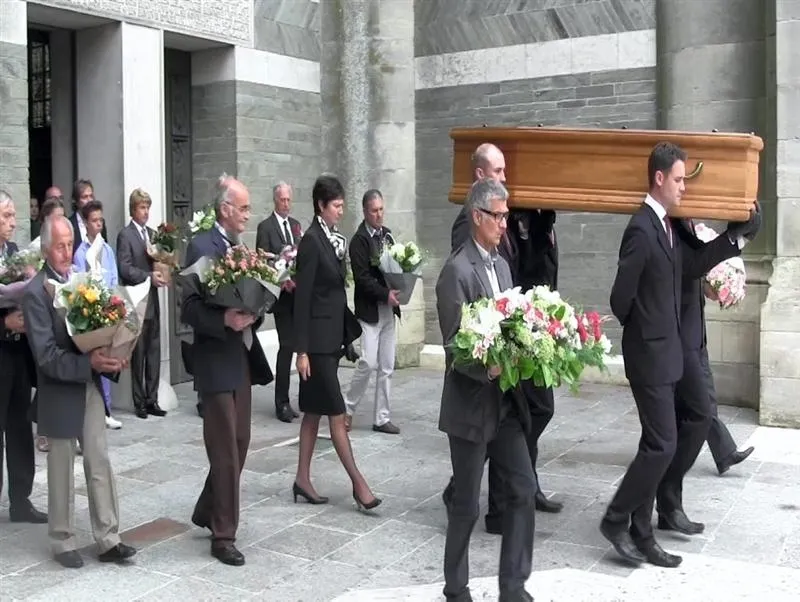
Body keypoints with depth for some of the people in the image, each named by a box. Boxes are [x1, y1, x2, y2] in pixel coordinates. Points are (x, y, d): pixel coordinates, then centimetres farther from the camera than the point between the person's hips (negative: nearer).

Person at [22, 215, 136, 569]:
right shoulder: (36, 292, -14)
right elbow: (46, 355, -19)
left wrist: (112, 356, -9)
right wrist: (89, 363, -29)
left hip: (90, 386, 5)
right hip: (59, 391, -5)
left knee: (99, 465, 8)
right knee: (62, 471, 9)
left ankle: (108, 540, 17)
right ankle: (63, 542, 24)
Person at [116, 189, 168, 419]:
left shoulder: (152, 234, 15)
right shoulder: (125, 235, -5)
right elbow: (124, 268, -14)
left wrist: (161, 273, -3)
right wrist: (149, 276, -20)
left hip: (153, 300, 6)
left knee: (154, 352, 8)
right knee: (138, 354, 1)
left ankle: (152, 399, 15)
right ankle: (139, 402, 9)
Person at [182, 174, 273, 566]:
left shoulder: (237, 247, 13)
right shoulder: (202, 247, -13)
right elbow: (189, 309, -18)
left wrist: (253, 313, -6)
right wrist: (225, 320, -31)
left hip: (242, 359, 8)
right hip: (216, 363, -8)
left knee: (239, 445, 16)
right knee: (225, 451, -1)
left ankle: (207, 512, 34)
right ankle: (223, 535, 12)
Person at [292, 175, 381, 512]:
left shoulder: (333, 239, 11)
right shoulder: (311, 241, -13)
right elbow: (302, 298, -15)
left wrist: (345, 332, 13)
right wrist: (301, 349, -17)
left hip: (332, 335, 9)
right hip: (318, 338, -9)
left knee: (314, 412, 12)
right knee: (336, 413, -2)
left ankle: (303, 479, 20)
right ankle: (358, 483, 4)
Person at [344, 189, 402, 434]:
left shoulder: (386, 234, 11)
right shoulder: (359, 240, -9)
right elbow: (362, 278, -15)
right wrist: (386, 294, -22)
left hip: (388, 309, 7)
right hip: (369, 310, -7)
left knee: (386, 367, 8)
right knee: (368, 363, -10)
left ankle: (381, 418, 16)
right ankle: (348, 408, 12)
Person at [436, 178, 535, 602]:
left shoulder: (501, 265, 11)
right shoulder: (457, 271, -15)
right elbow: (454, 346, -19)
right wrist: (489, 369, -32)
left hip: (505, 401, 7)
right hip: (472, 404, -7)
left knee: (523, 490, 7)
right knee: (466, 503, 6)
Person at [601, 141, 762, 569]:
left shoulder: (666, 226, 10)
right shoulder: (641, 230, -19)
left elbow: (692, 266, 15)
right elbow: (620, 297, -17)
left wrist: (735, 234, 8)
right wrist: (641, 330, 1)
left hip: (665, 352, 9)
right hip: (650, 354, -9)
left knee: (655, 443, 11)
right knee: (663, 444, -7)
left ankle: (641, 534, 20)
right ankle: (616, 519, 7)